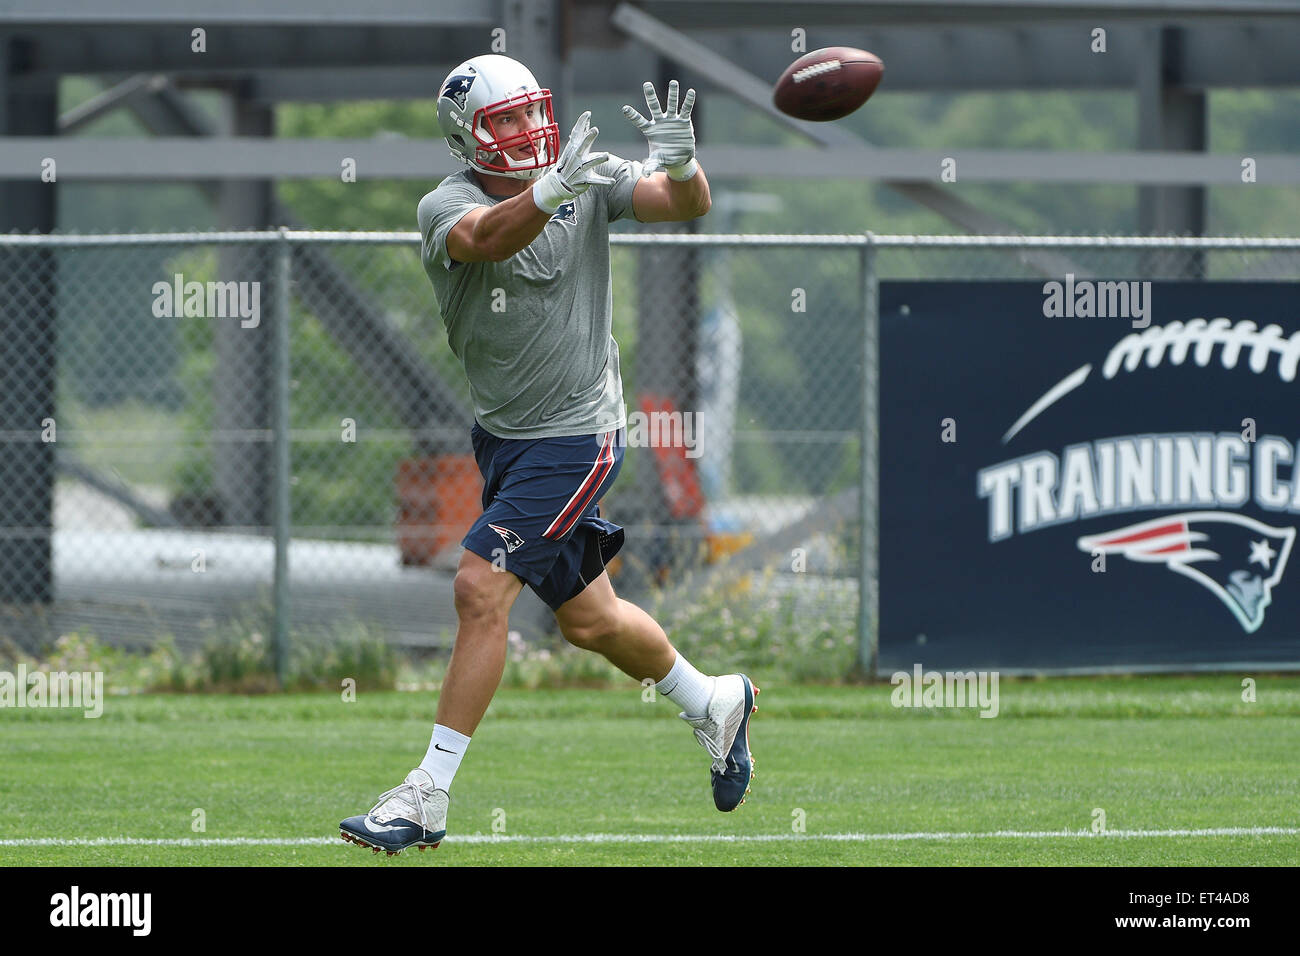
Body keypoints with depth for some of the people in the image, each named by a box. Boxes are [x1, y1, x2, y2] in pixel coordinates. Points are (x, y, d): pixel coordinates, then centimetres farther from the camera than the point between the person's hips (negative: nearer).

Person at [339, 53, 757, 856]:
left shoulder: (590, 182, -6)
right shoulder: (448, 206, -10)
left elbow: (687, 206, -14)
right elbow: (487, 239, -32)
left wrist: (680, 163, -37)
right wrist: (551, 189, -51)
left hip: (576, 435, -4)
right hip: (503, 434, 4)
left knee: (481, 591, -16)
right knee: (588, 619, 17)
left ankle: (429, 797, -12)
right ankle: (714, 705, 43)